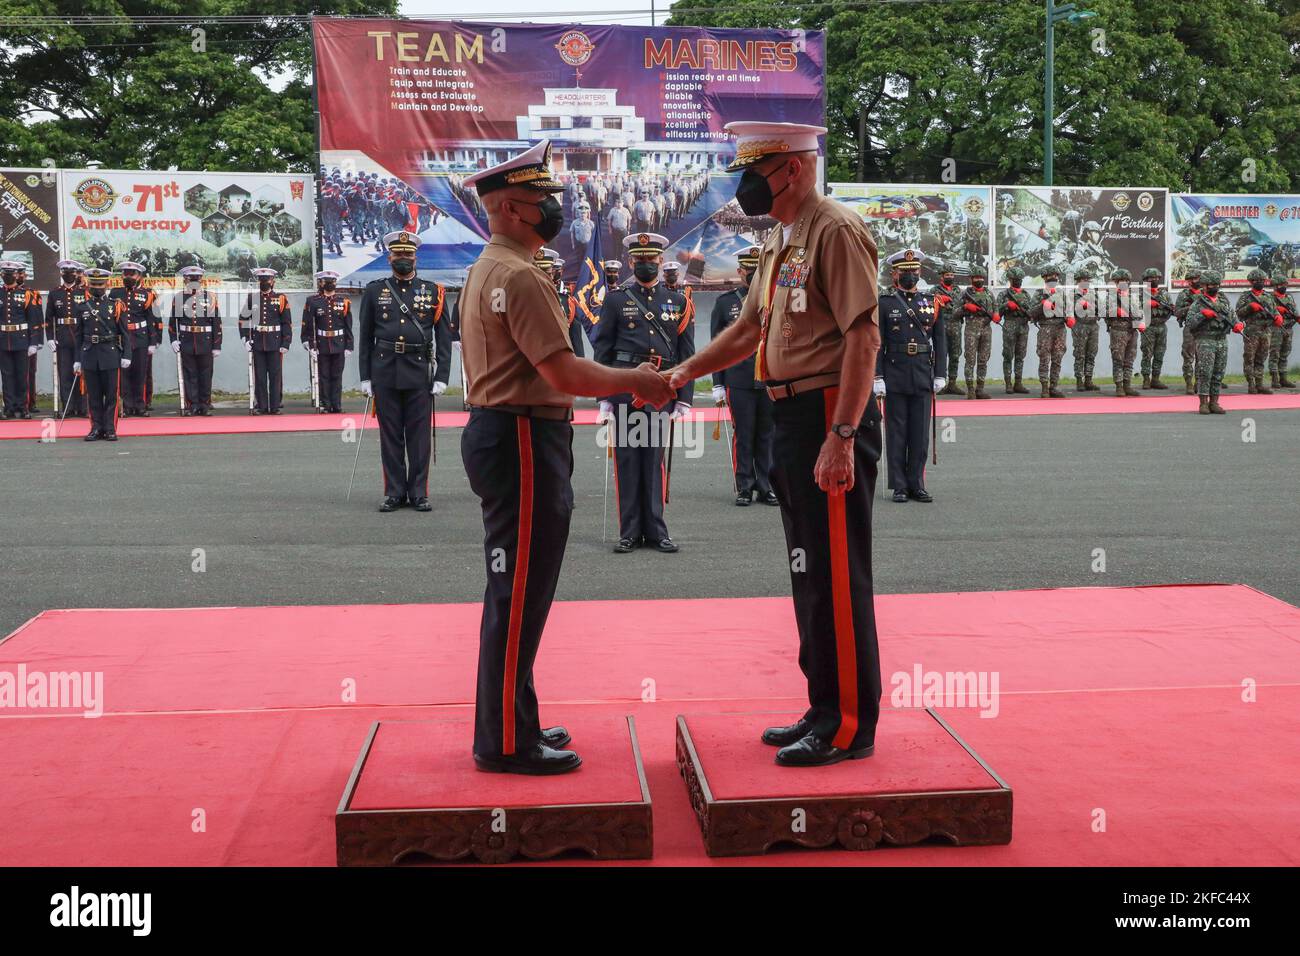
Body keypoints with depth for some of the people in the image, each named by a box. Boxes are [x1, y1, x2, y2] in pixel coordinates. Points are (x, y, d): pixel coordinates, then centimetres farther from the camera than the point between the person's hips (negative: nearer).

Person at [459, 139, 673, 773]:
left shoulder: (489, 270, 18)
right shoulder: (518, 276, -16)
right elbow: (565, 374, -21)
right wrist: (635, 381, -8)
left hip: (500, 432, 11)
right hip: (522, 441, -11)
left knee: (517, 593, 16)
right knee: (518, 596, -5)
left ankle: (512, 725, 26)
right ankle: (505, 743, 2)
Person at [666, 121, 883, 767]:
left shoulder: (836, 232, -13)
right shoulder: (779, 241, 17)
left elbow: (863, 339, -20)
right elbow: (750, 328, 25)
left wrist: (841, 437, -24)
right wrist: (685, 371, 15)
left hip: (830, 419, -10)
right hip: (792, 420, 10)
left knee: (835, 575, -5)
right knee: (809, 572, 15)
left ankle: (849, 726, 3)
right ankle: (825, 709, 25)